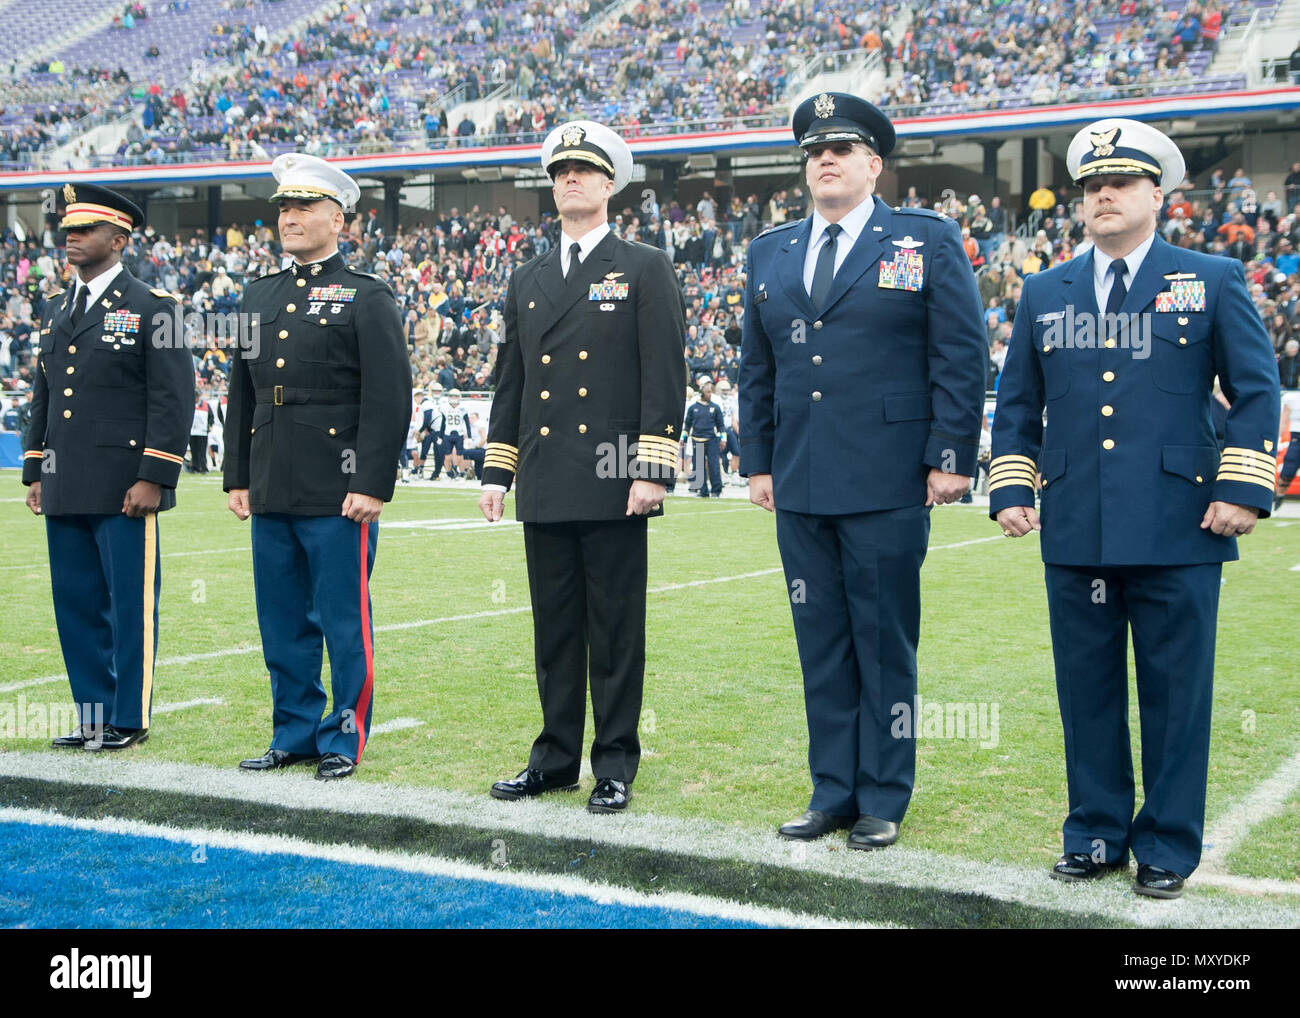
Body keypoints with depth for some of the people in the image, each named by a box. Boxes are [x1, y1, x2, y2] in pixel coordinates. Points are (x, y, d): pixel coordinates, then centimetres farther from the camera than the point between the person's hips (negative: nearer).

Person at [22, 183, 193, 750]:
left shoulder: (151, 309, -4)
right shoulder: (55, 310, 17)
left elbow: (174, 400, -9)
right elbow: (42, 396, 21)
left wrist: (154, 478, -15)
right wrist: (35, 473, 15)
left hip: (124, 489, -7)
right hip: (65, 491, 7)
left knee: (130, 606, -1)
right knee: (76, 606, 10)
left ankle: (129, 719, 9)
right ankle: (93, 716, 20)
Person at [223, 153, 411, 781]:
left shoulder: (368, 298, -3)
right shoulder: (258, 298, 16)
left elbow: (390, 400, -9)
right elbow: (242, 394, 19)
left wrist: (373, 486, -15)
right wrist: (237, 478, 13)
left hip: (338, 495, -6)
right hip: (271, 493, 6)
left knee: (345, 622, 1)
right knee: (282, 623, 12)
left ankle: (345, 740, 13)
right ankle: (295, 734, 24)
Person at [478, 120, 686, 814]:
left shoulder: (647, 270, 2)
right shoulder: (526, 282, 17)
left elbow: (665, 376, -5)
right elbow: (509, 383, 18)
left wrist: (652, 470, -13)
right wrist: (496, 471, 11)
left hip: (613, 483, -5)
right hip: (544, 488, 5)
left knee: (616, 629, 0)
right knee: (554, 626, 10)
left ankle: (615, 765, 10)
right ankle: (556, 756, 20)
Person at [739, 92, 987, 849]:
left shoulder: (927, 240, 1)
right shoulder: (771, 254, 14)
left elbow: (962, 356, -3)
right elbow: (757, 368, 17)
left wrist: (950, 457, -9)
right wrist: (758, 461, 11)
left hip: (888, 484, -4)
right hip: (801, 487, 5)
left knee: (885, 645, 3)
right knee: (821, 646, 10)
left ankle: (883, 801, 14)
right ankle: (833, 793, 21)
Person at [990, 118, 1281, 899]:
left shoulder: (1214, 282, 5)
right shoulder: (1045, 294, 13)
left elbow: (1257, 390, 3)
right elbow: (1017, 404, 17)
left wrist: (1243, 489, -6)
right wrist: (1011, 489, 6)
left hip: (1180, 532, -3)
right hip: (1077, 534, 3)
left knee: (1175, 693, 3)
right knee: (1088, 689, 9)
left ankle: (1169, 847, 16)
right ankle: (1097, 833, 23)